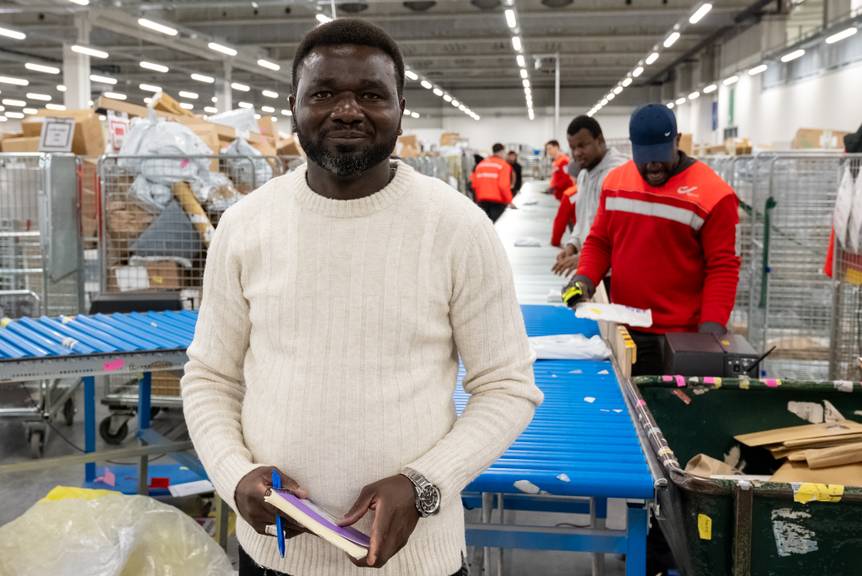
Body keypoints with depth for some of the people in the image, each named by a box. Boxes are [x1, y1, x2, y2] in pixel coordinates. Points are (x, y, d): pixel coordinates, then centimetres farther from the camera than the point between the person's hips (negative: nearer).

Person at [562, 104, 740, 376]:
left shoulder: (712, 193, -10)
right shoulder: (615, 180, 6)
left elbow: (723, 267, -9)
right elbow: (599, 240, 15)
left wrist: (712, 323, -20)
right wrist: (586, 277, -4)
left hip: (680, 337, -5)